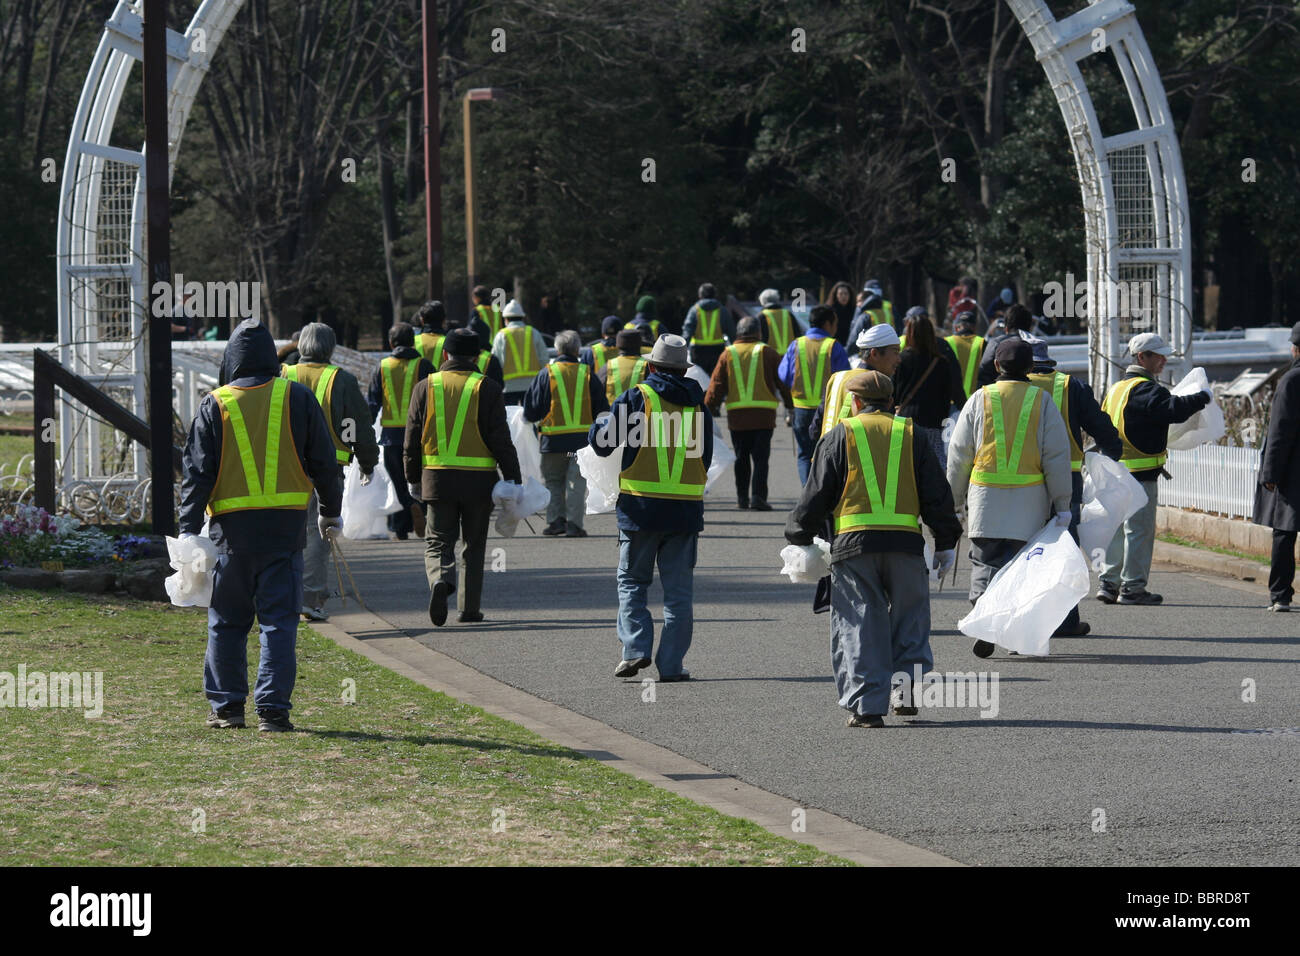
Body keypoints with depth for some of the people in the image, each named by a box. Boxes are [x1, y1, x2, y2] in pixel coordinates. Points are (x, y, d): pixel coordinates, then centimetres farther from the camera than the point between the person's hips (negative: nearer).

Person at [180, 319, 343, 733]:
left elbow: (196, 474, -1)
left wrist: (188, 532, 0)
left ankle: (226, 705, 14)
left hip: (232, 528, 0)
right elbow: (324, 463, 5)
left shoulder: (214, 405, 0)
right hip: (285, 528, 0)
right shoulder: (298, 399, 1)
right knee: (279, 620, 2)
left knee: (227, 621, 11)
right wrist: (330, 511, 18)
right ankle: (273, 709, -3)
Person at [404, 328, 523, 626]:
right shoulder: (487, 389, -4)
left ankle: (440, 579, -23)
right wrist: (512, 478, -1)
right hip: (479, 479, -1)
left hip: (437, 478, 1)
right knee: (475, 545, 11)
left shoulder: (425, 387, 2)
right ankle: (470, 609, 12)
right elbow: (501, 439, -6)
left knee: (438, 541, 7)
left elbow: (412, 439, 5)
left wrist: (412, 479, 15)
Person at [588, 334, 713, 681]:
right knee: (678, 590, 7)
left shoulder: (636, 398, -4)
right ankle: (671, 664, 4)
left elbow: (603, 444, -2)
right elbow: (706, 458, 12)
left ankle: (636, 648, -5)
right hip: (686, 509, 2)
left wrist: (597, 428, 19)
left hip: (641, 509, -2)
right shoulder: (698, 404, 6)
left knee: (632, 581, 10)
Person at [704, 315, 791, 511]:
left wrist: (710, 407, 10)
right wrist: (791, 405, 14)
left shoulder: (728, 355, 6)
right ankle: (758, 496, -13)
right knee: (760, 457, -2)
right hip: (764, 414, -2)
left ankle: (742, 497, 15)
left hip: (736, 414, 2)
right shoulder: (768, 353, 1)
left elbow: (716, 385, 3)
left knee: (741, 458, 13)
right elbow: (783, 382, 4)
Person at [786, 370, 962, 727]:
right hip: (906, 543, 1)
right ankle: (908, 691, 2)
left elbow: (816, 494, 4)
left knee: (859, 628, 3)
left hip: (853, 545, -1)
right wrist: (946, 542, 17)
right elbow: (937, 493, 10)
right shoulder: (911, 435, 11)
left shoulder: (840, 436, 6)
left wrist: (800, 537, 15)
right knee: (909, 618, 14)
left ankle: (866, 706, -1)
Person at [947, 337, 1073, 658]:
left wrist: (954, 499, 14)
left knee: (985, 562, 3)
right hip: (1029, 499, 0)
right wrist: (1062, 504, 3)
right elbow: (1057, 455, -1)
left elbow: (959, 454, 4)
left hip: (986, 499, 0)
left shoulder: (979, 400, 2)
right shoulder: (1042, 401, 1)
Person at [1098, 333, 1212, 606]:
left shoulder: (1116, 388, 16)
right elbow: (1173, 410, -27)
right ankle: (1132, 588, -2)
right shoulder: (1144, 389, -14)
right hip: (1141, 471, -9)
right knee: (1140, 529, -4)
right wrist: (1203, 398, -15)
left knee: (1117, 527, 15)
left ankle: (1108, 582, 17)